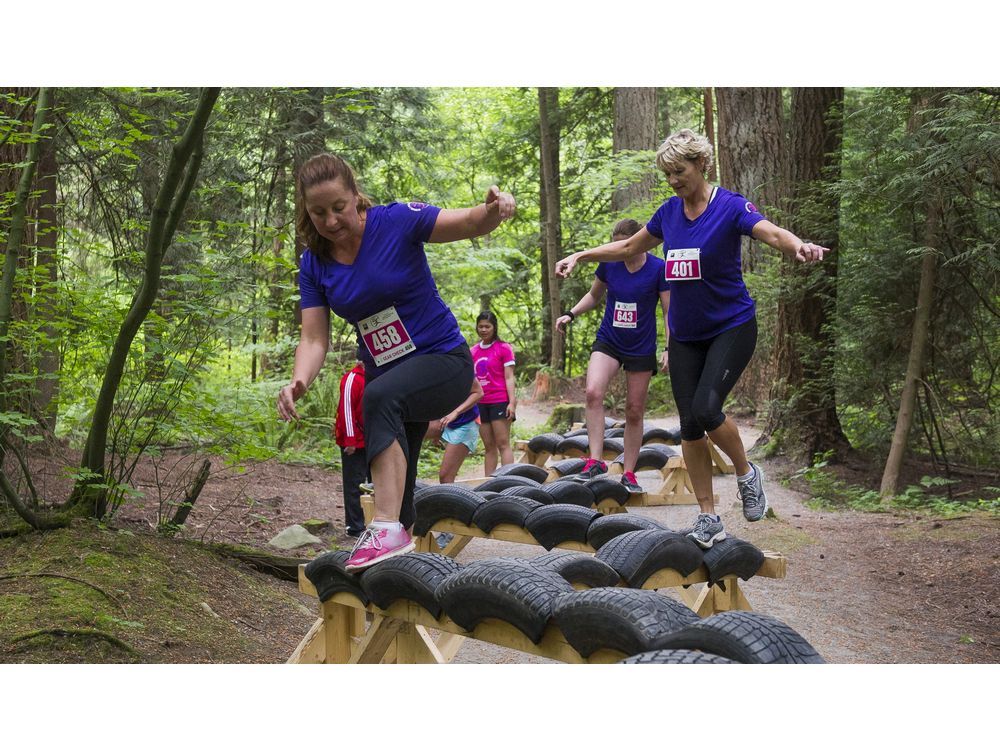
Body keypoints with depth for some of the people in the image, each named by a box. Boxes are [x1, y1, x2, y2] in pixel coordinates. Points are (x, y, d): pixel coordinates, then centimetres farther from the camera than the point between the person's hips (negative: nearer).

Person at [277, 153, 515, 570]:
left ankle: (388, 529, -42)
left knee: (380, 397, -36)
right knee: (395, 488, 13)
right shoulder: (314, 264, -2)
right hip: (387, 376, 6)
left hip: (444, 361, -6)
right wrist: (298, 382, -29)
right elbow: (314, 338, -8)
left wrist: (493, 209, -45)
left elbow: (470, 223, -21)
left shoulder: (396, 222, -15)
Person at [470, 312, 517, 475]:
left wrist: (512, 402, -13)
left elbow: (509, 377, -5)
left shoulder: (503, 348, -2)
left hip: (500, 401, -5)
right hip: (480, 403, 5)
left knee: (503, 444, -8)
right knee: (489, 447, 7)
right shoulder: (473, 351, 13)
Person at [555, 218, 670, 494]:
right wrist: (571, 314, 1)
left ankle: (629, 474, 17)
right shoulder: (608, 264, -2)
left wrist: (670, 348, -15)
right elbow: (594, 295, 16)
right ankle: (595, 461, -21)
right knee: (593, 392, -24)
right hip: (608, 342, 2)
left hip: (641, 349, -1)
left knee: (634, 411, 5)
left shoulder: (658, 269, -10)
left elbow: (670, 312, -5)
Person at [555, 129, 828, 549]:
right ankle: (709, 519, 9)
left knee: (706, 409, -22)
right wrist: (580, 255, 12)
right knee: (690, 426, 1)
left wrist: (799, 246, -52)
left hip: (732, 328, -6)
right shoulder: (669, 212, 4)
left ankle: (746, 473, 6)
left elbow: (772, 234, -31)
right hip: (685, 335, 6)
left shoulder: (730, 206, -13)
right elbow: (628, 248, 18)